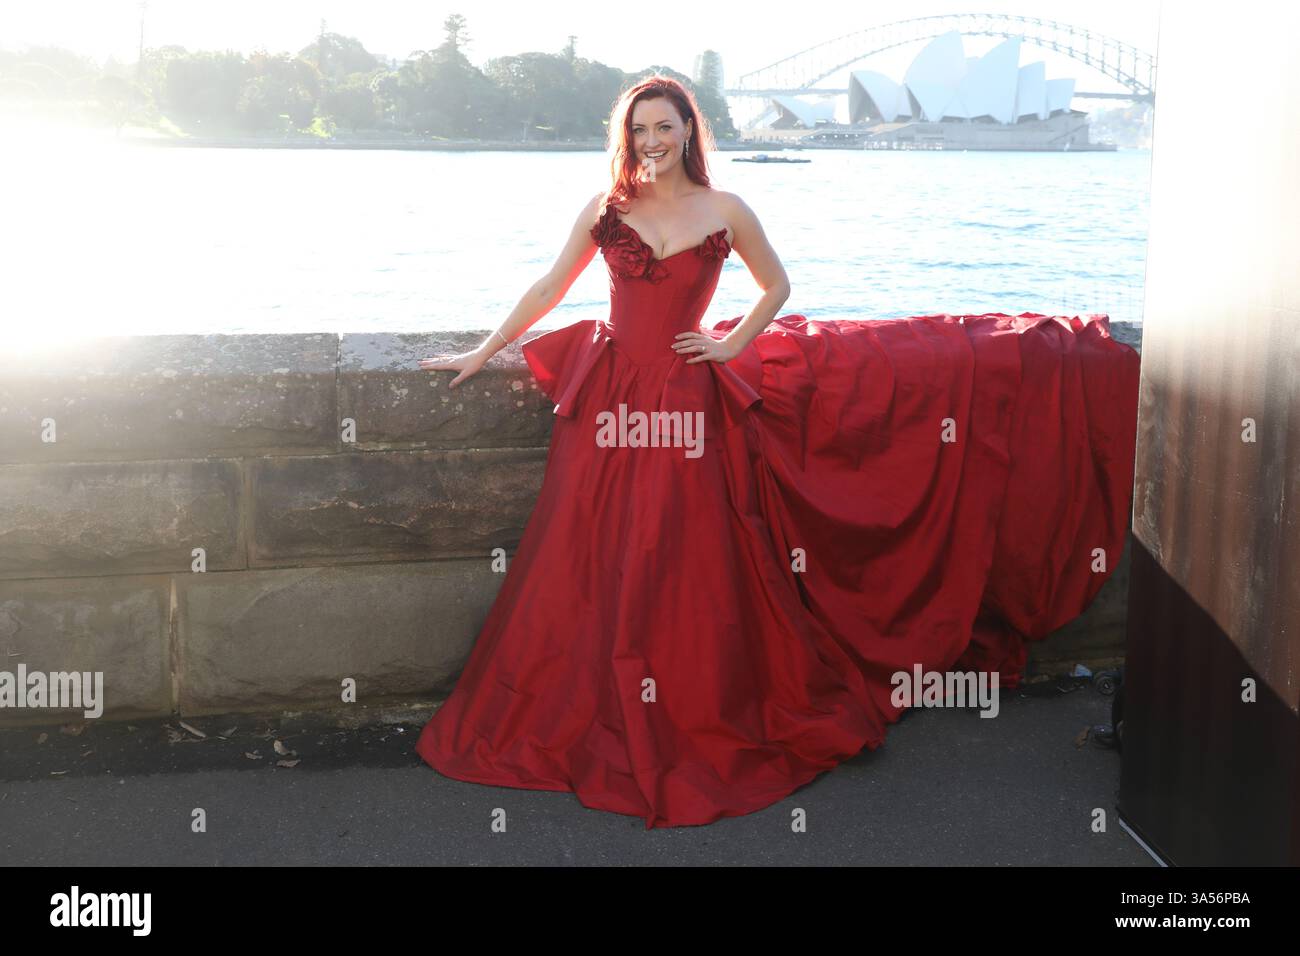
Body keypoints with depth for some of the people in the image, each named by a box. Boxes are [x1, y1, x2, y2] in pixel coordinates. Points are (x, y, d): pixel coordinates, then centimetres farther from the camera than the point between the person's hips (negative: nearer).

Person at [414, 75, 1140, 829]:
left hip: (687, 403, -1)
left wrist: (732, 345, 2)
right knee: (597, 569, 3)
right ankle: (589, 715, 18)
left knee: (688, 568, 1)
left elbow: (777, 287, 15)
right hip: (610, 397, 1)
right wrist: (482, 354, 12)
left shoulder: (724, 212, 2)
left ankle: (695, 722, 18)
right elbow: (550, 289, 11)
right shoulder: (605, 209, 5)